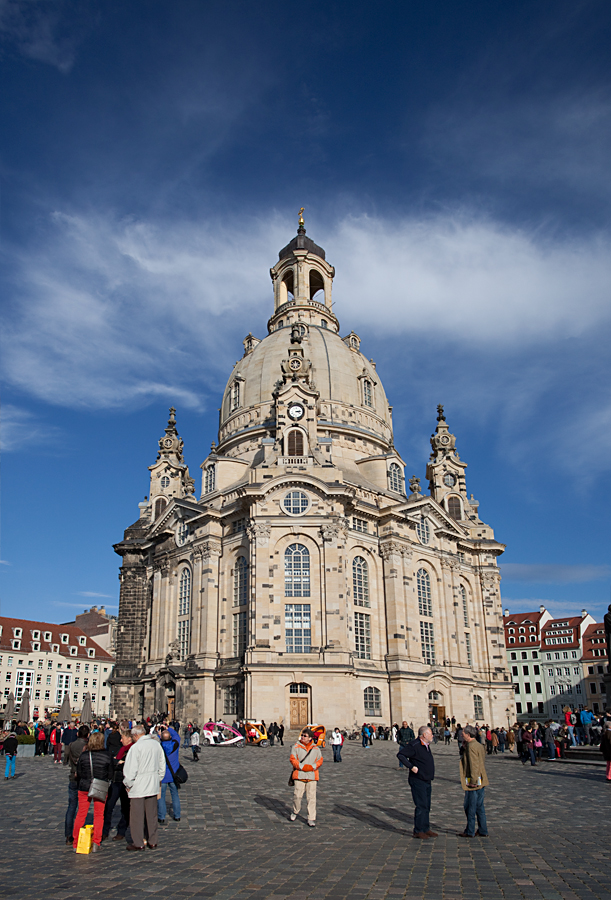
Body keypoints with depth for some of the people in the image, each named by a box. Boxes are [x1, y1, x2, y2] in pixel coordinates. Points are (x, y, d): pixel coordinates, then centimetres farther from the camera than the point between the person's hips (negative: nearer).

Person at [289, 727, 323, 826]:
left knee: (311, 798, 0)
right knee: (297, 796, -1)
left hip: (312, 776, 1)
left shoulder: (316, 748, 10)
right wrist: (302, 767, -13)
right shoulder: (296, 747, 4)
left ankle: (311, 819, 7)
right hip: (299, 775, -1)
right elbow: (293, 759, -2)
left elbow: (320, 760, 11)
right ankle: (295, 812, 26)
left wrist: (312, 767, -7)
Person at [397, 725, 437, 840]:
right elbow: (400, 754, -23)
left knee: (426, 806, 14)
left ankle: (425, 829, 23)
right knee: (421, 806, -6)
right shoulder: (414, 745, -19)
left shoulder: (426, 745, 10)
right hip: (418, 781, -9)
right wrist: (411, 767, -24)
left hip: (427, 781, 9)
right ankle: (418, 831, 3)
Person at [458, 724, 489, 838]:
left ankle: (470, 832, 9)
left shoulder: (471, 746, -17)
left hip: (474, 783, -9)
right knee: (480, 807, 15)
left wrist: (473, 781, -20)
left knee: (470, 807, 2)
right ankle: (483, 831, 19)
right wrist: (464, 748, 11)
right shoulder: (479, 745, 12)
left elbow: (474, 765, -23)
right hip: (481, 782, 9)